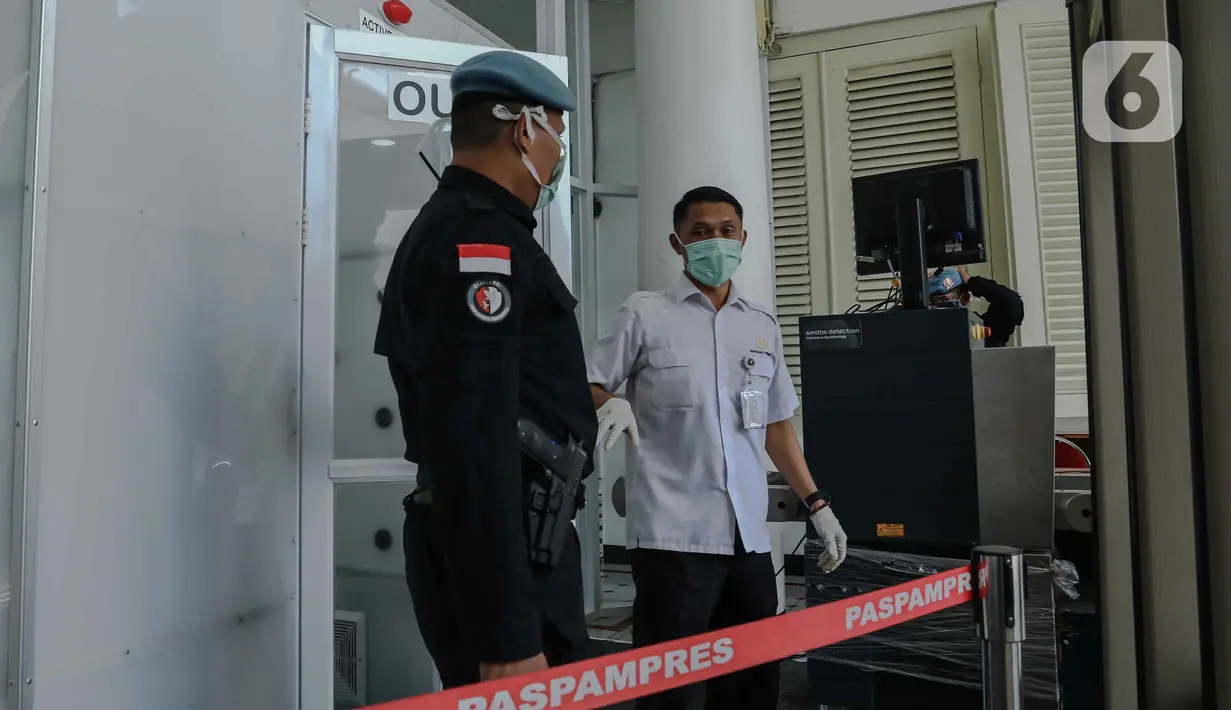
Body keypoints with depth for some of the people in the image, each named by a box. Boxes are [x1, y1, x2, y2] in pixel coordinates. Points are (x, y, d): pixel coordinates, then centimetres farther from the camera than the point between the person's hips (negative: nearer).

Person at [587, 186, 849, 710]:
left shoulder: (763, 326, 13)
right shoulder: (644, 315, 0)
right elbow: (587, 389, 2)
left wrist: (816, 504, 17)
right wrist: (610, 404, -20)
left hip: (749, 536, 5)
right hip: (673, 534, -5)